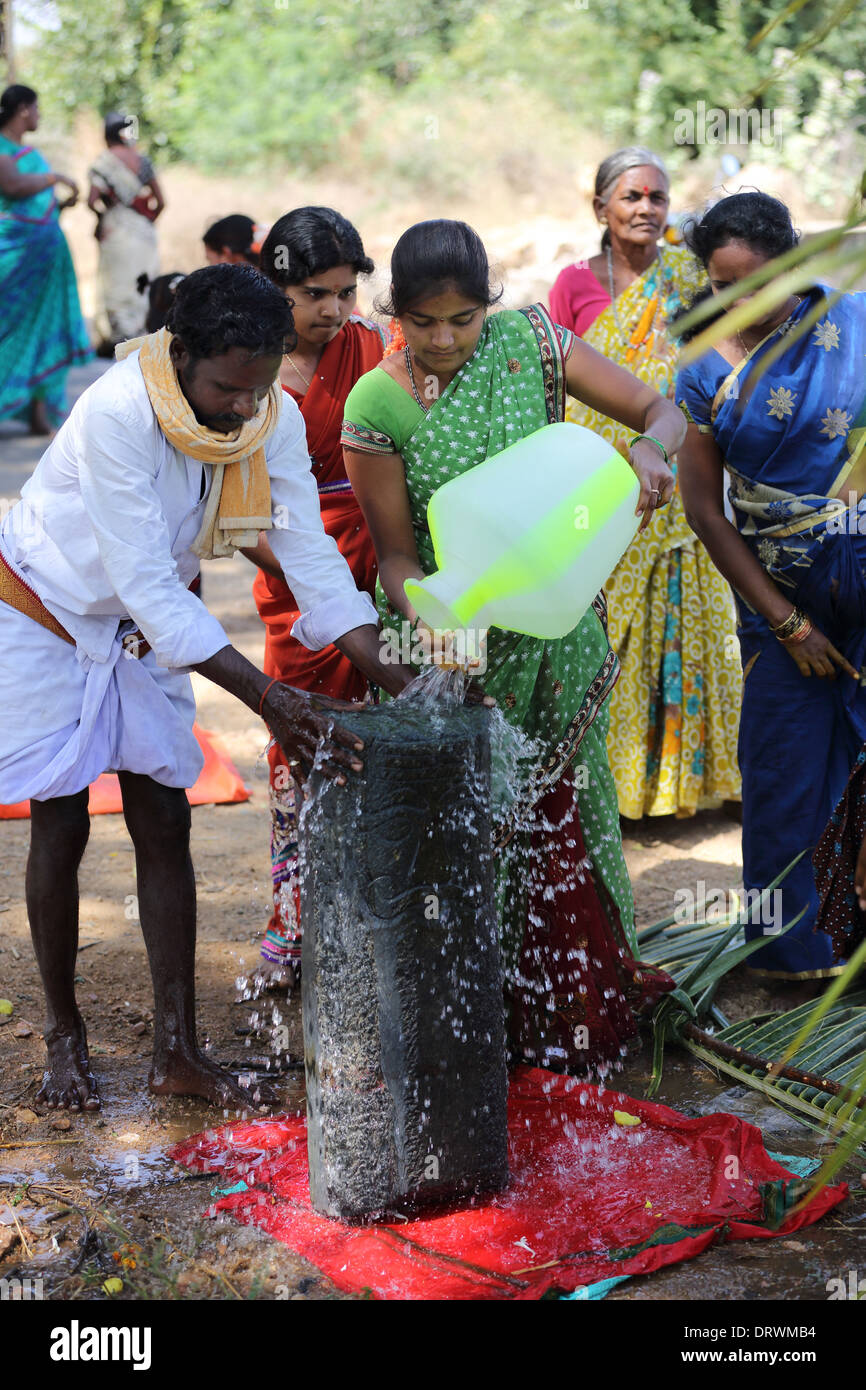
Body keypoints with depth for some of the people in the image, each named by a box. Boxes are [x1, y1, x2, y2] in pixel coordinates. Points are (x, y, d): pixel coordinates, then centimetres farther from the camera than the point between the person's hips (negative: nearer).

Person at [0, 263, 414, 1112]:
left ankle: (176, 1050, 7)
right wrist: (267, 698, -40)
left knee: (163, 825, 1)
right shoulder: (115, 414, -34)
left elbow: (308, 550, -17)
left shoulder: (276, 419, -17)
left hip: (146, 630, 5)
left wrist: (385, 672, -31)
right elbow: (147, 584, -35)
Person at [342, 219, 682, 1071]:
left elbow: (661, 410, -4)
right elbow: (396, 554, -8)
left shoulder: (528, 342, -5)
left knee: (559, 816, 12)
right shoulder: (377, 403, -11)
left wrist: (647, 449, -28)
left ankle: (576, 1009, 30)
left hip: (554, 633, 2)